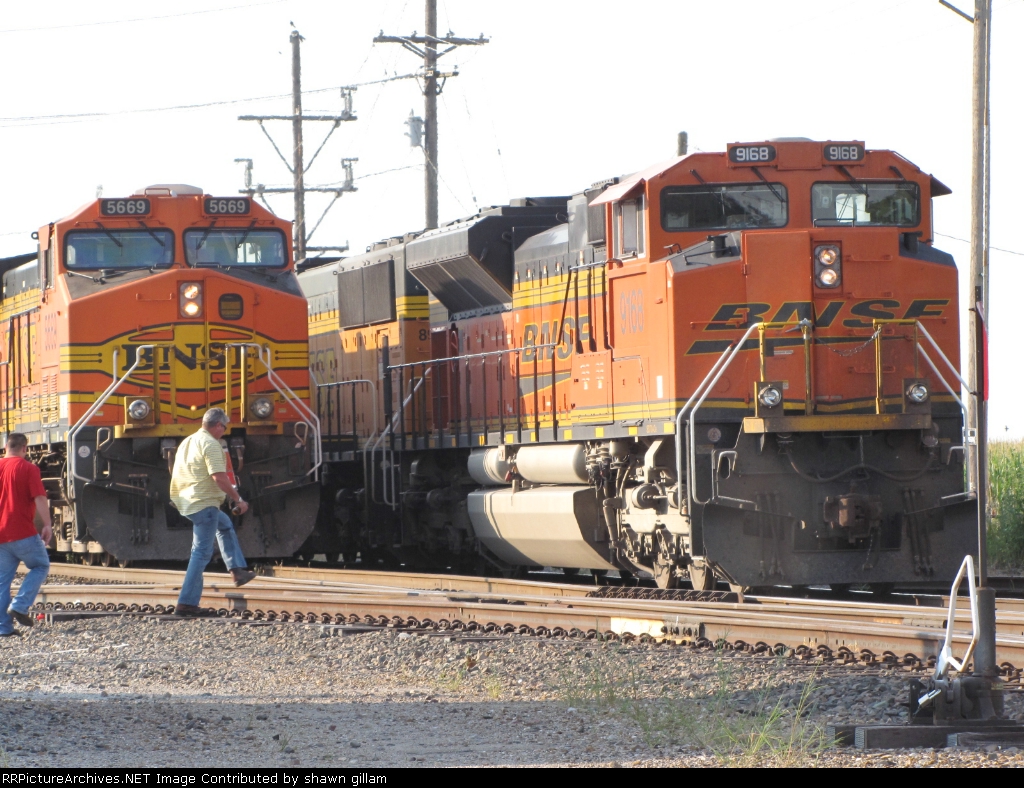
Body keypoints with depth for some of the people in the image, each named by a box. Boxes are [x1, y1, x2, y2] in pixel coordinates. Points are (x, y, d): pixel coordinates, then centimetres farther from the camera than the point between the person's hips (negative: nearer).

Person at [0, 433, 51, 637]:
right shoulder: (28, 469, -8)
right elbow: (40, 498, -15)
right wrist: (47, 525, -11)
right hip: (23, 533, -5)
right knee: (40, 566, 12)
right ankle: (19, 606, -4)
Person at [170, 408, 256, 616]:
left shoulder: (187, 442, 15)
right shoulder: (210, 444, -14)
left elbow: (176, 474, 23)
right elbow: (219, 477, -22)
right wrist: (238, 500, -15)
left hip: (186, 503, 10)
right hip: (203, 504, -10)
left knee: (224, 524, 30)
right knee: (201, 552, -8)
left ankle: (237, 569, 27)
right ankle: (186, 603, -11)